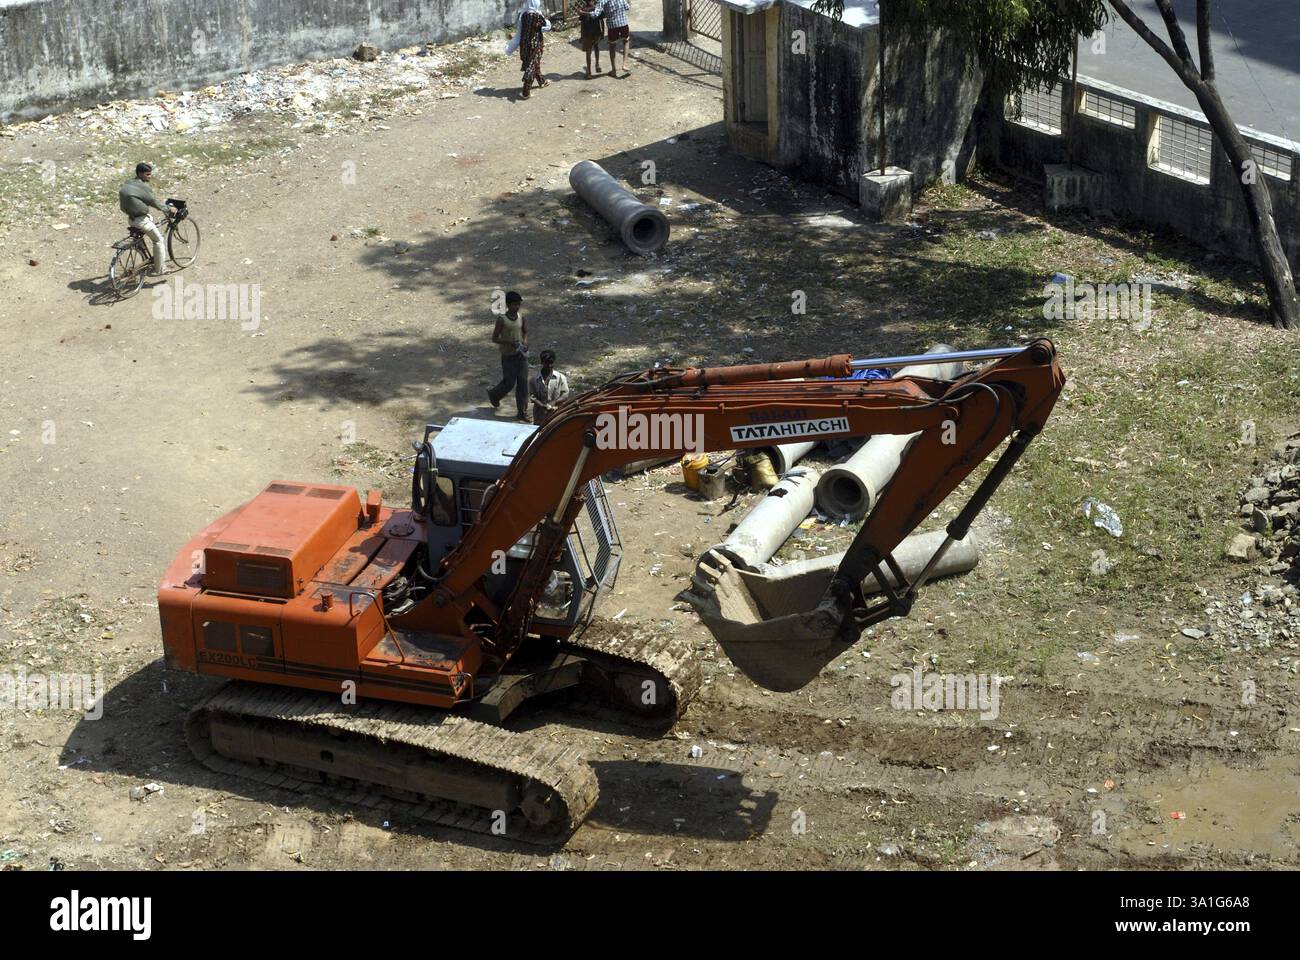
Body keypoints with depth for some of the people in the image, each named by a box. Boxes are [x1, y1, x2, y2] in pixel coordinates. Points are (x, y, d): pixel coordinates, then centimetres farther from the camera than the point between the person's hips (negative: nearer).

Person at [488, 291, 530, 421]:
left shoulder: (521, 317, -1)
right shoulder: (502, 320, -16)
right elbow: (494, 338, -14)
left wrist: (525, 343, -5)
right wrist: (510, 342, -25)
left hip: (521, 354, 5)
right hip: (508, 356, -5)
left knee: (523, 382, 4)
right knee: (509, 383, 5)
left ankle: (522, 412, 13)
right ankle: (493, 395, 37)